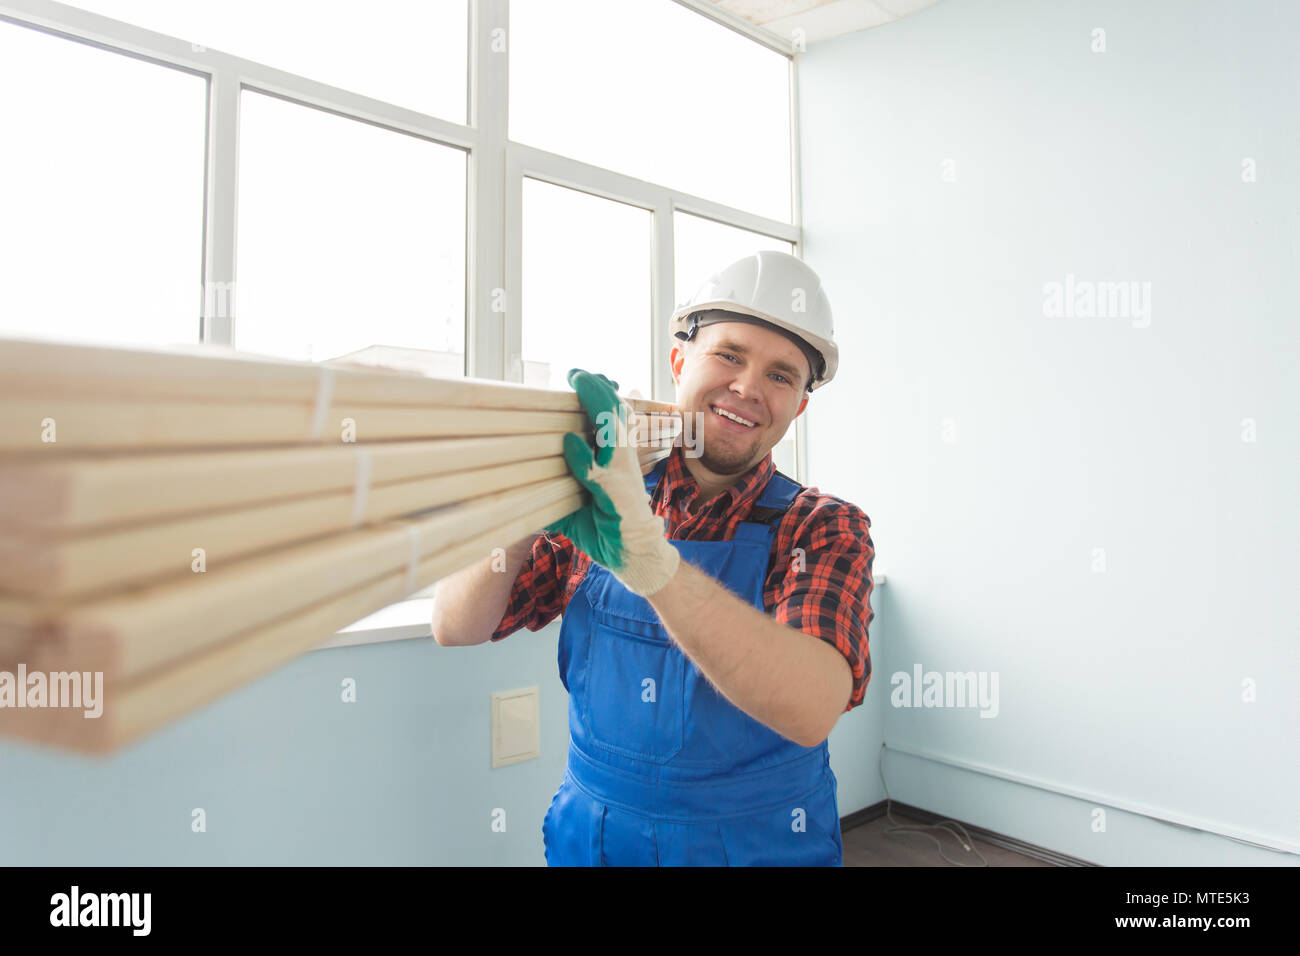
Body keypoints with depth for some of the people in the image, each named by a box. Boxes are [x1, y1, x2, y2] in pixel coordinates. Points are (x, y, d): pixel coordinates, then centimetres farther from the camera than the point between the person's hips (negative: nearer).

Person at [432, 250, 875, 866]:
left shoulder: (826, 529, -13)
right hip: (589, 838, 2)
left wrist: (642, 548, -42)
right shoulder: (601, 501, -7)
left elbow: (812, 708, -31)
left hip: (760, 844, -1)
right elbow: (456, 628, -11)